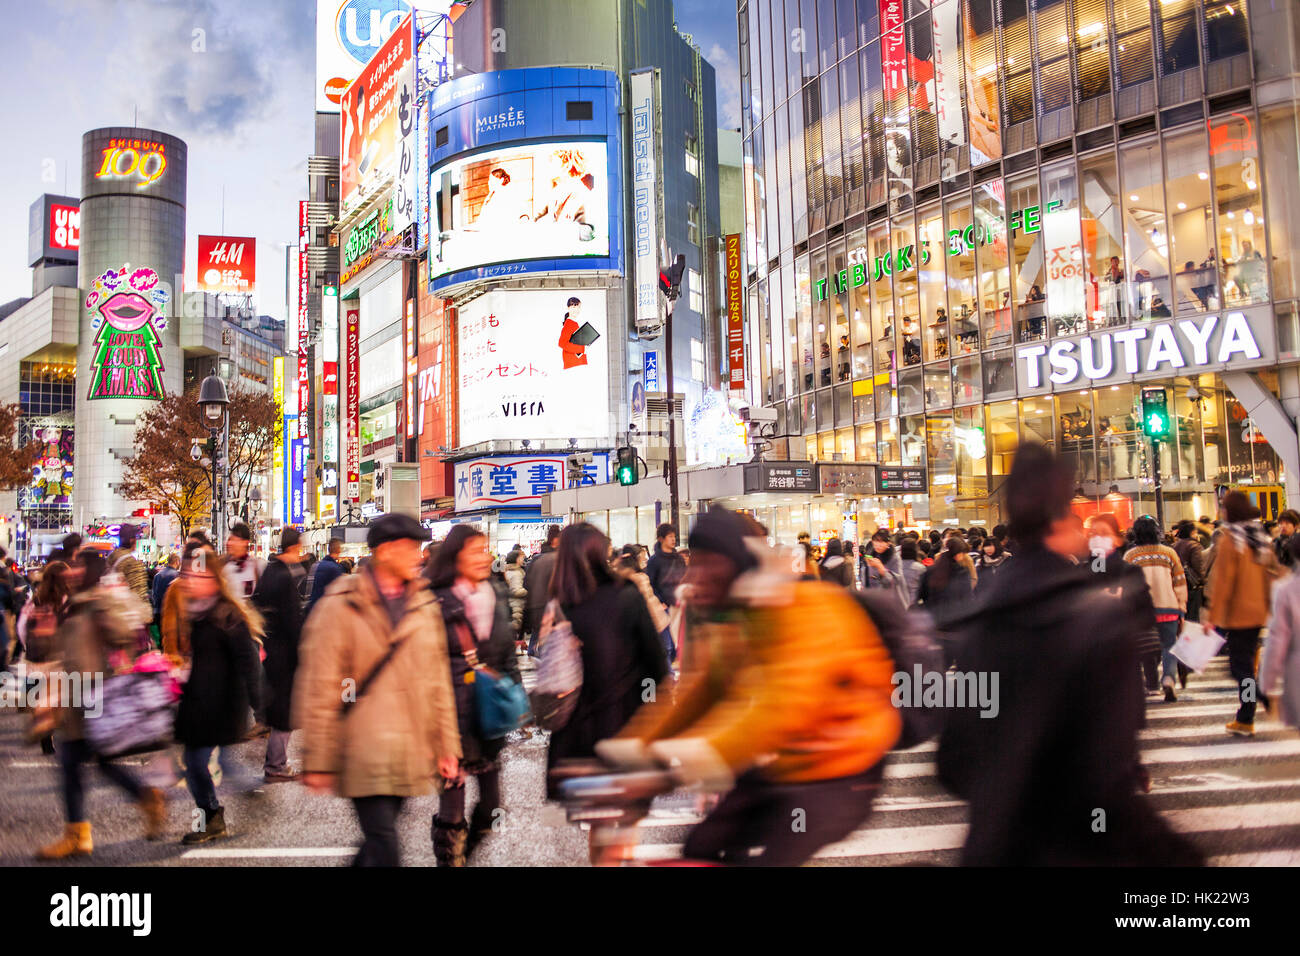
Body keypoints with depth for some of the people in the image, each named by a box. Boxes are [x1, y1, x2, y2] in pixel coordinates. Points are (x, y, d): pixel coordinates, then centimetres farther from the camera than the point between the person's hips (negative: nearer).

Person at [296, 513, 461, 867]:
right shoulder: (342, 606, -6)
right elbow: (320, 688, -6)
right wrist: (317, 760, -7)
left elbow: (439, 682, 14)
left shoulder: (424, 605, 10)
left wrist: (446, 745, 12)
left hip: (409, 753, 5)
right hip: (364, 755, -5)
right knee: (384, 850, -8)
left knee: (377, 844, 15)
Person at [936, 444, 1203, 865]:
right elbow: (1108, 787, -23)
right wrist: (1180, 855, -9)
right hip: (1074, 852, -5)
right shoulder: (1104, 616, -19)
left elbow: (953, 765, 4)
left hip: (990, 849, 5)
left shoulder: (980, 621, -1)